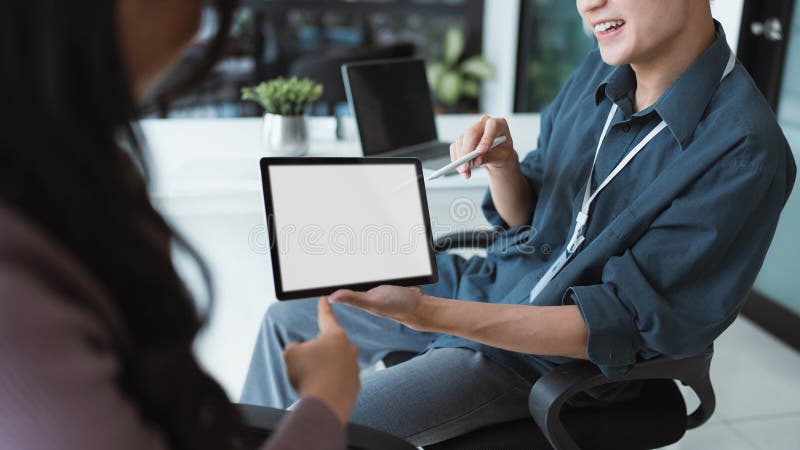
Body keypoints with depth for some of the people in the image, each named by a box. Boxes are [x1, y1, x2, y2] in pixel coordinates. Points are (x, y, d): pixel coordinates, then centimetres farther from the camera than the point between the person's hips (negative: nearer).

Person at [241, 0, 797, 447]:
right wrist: (503, 165, -18)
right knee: (291, 316, 11)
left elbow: (626, 325, -26)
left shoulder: (744, 149, -24)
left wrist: (429, 314, -33)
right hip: (494, 282, 7)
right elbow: (523, 219, 6)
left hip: (555, 354, -7)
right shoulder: (602, 70, -3)